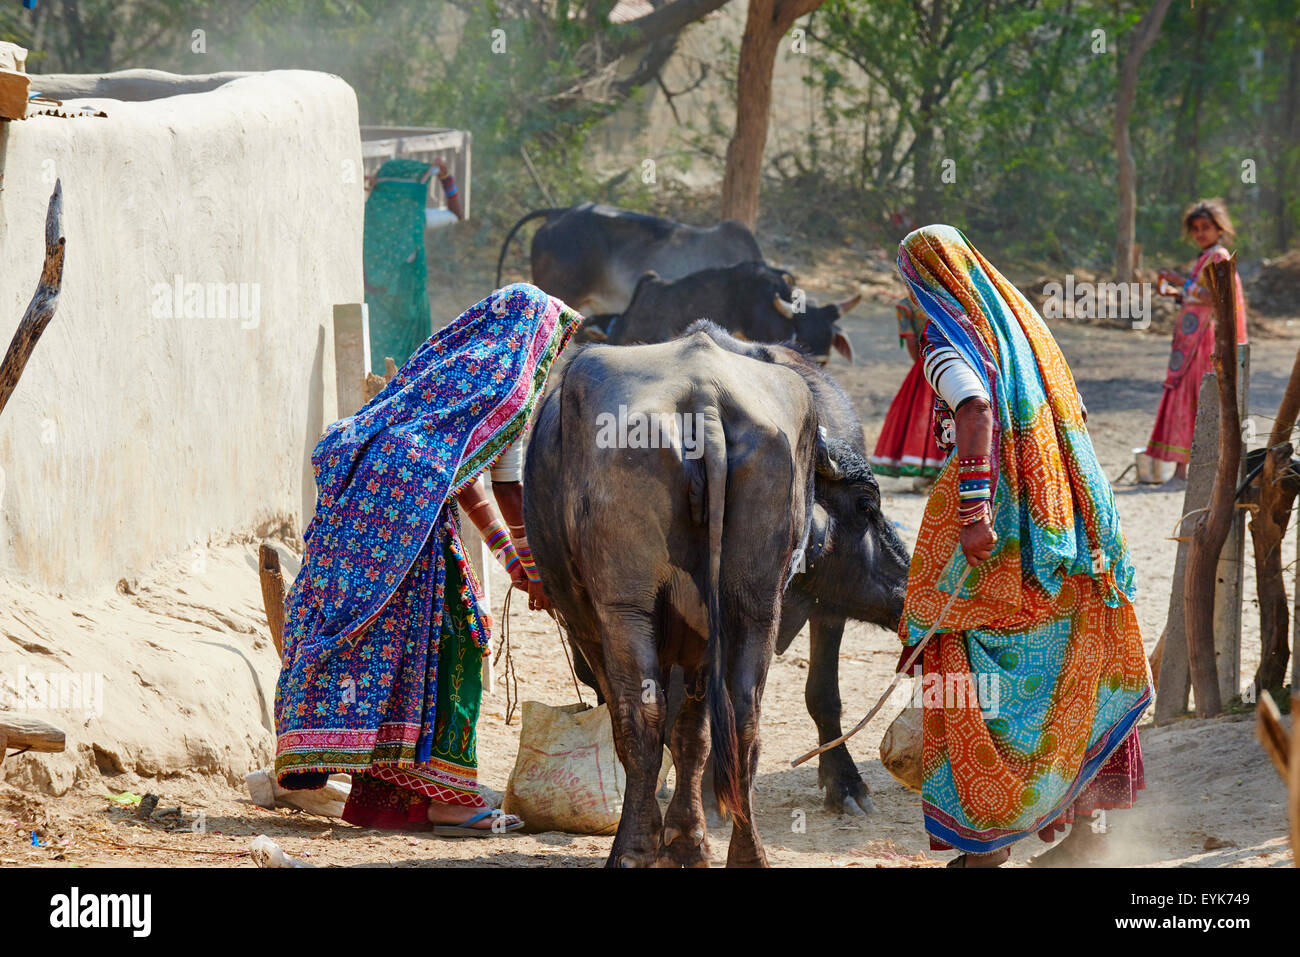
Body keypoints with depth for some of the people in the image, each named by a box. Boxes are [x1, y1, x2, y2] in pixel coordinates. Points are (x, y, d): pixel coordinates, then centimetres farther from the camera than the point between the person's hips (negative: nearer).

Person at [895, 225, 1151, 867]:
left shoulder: (946, 340, -7)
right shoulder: (1021, 322, 16)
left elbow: (976, 409, -26)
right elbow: (1071, 413, 19)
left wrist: (974, 509, -32)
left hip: (992, 514, -7)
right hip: (1062, 518, 7)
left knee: (971, 678, 0)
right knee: (1063, 675, 10)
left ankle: (985, 834, -2)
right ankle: (1081, 820, 11)